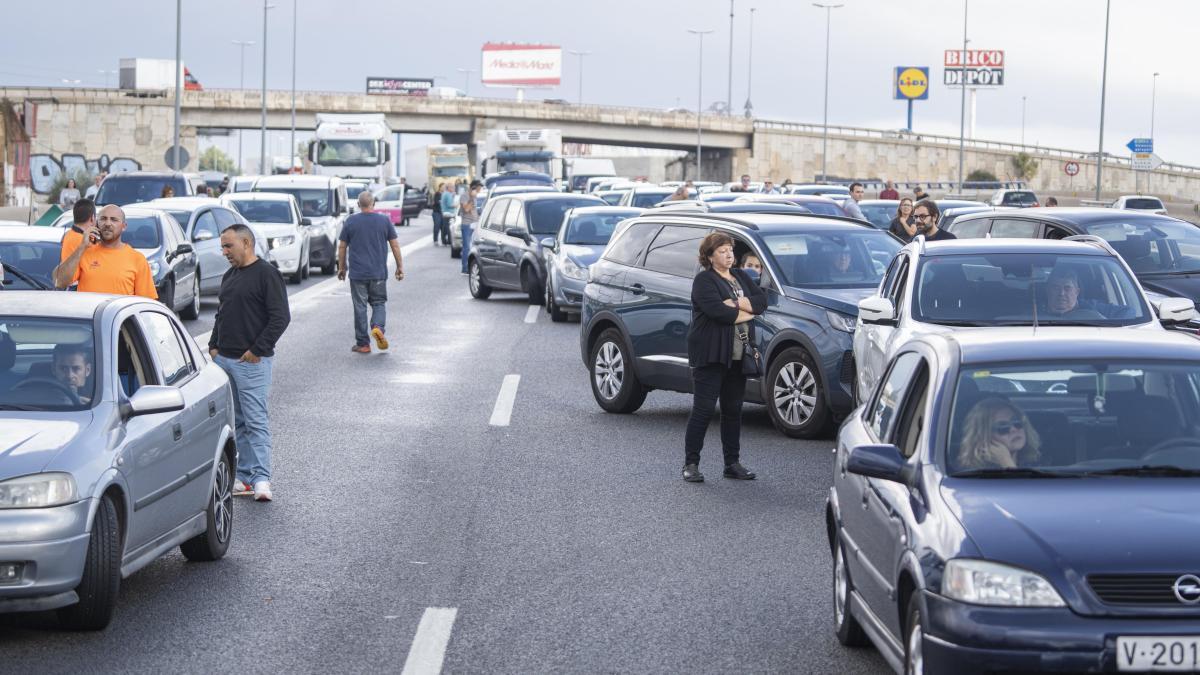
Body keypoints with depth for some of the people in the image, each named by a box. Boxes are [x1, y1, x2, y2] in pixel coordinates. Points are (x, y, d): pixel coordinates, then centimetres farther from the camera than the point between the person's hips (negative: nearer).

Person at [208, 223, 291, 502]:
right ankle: (243, 477, 12)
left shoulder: (267, 275, -8)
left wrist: (257, 349, -14)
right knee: (235, 421, 8)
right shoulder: (230, 276, 17)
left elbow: (281, 317, -13)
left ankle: (261, 478, -12)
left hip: (251, 362, -8)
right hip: (224, 359, 8)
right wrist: (214, 345, 14)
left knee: (256, 419, -10)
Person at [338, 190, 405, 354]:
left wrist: (341, 267, 13)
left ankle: (363, 343, 7)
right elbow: (395, 245, 2)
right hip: (379, 273, 1)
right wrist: (400, 267, 11)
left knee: (360, 307, 5)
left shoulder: (351, 222, -1)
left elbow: (342, 246, 3)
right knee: (379, 303, 13)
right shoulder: (384, 220, 0)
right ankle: (378, 327, -15)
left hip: (357, 273, -1)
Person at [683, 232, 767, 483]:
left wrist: (737, 303, -12)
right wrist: (746, 312, -7)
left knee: (733, 410, 10)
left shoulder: (740, 277, 17)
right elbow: (716, 311, -21)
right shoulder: (704, 280, -6)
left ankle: (733, 463, 17)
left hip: (738, 356, 7)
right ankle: (691, 464, -1)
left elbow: (762, 300, 5)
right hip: (711, 355, -7)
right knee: (704, 409, -6)